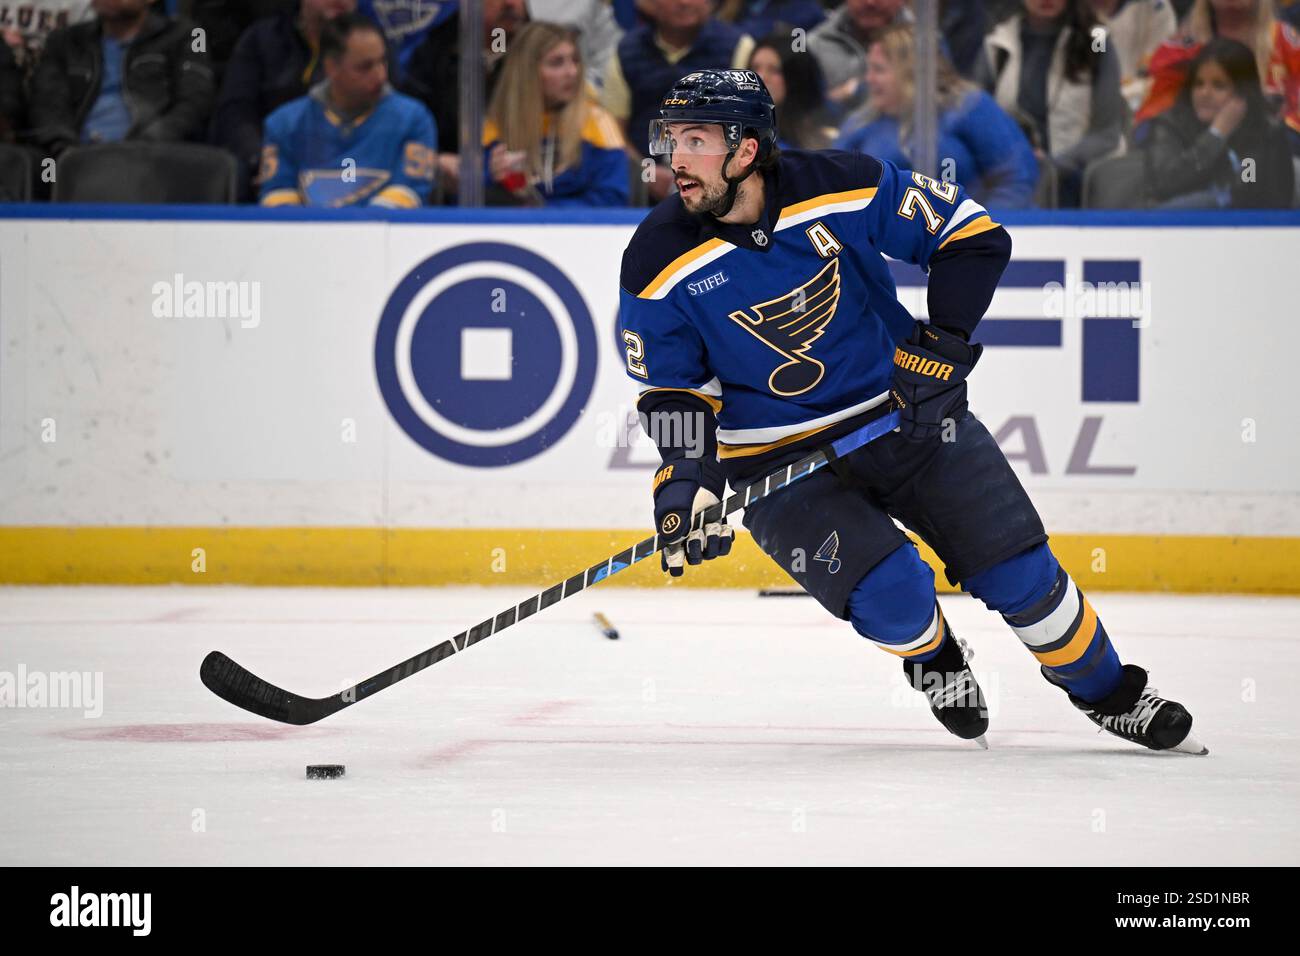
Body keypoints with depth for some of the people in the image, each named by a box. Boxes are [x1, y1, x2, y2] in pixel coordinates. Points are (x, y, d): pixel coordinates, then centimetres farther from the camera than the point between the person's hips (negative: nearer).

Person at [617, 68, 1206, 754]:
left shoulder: (842, 189, -17)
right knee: (890, 596, -20)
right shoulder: (659, 265, -14)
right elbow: (673, 387, -3)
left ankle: (1110, 695, 20)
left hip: (905, 410, 1)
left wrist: (942, 344, -16)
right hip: (778, 456, -1)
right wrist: (682, 479, -19)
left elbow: (973, 234, -7)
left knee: (1019, 573, -4)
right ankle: (933, 659, 16)